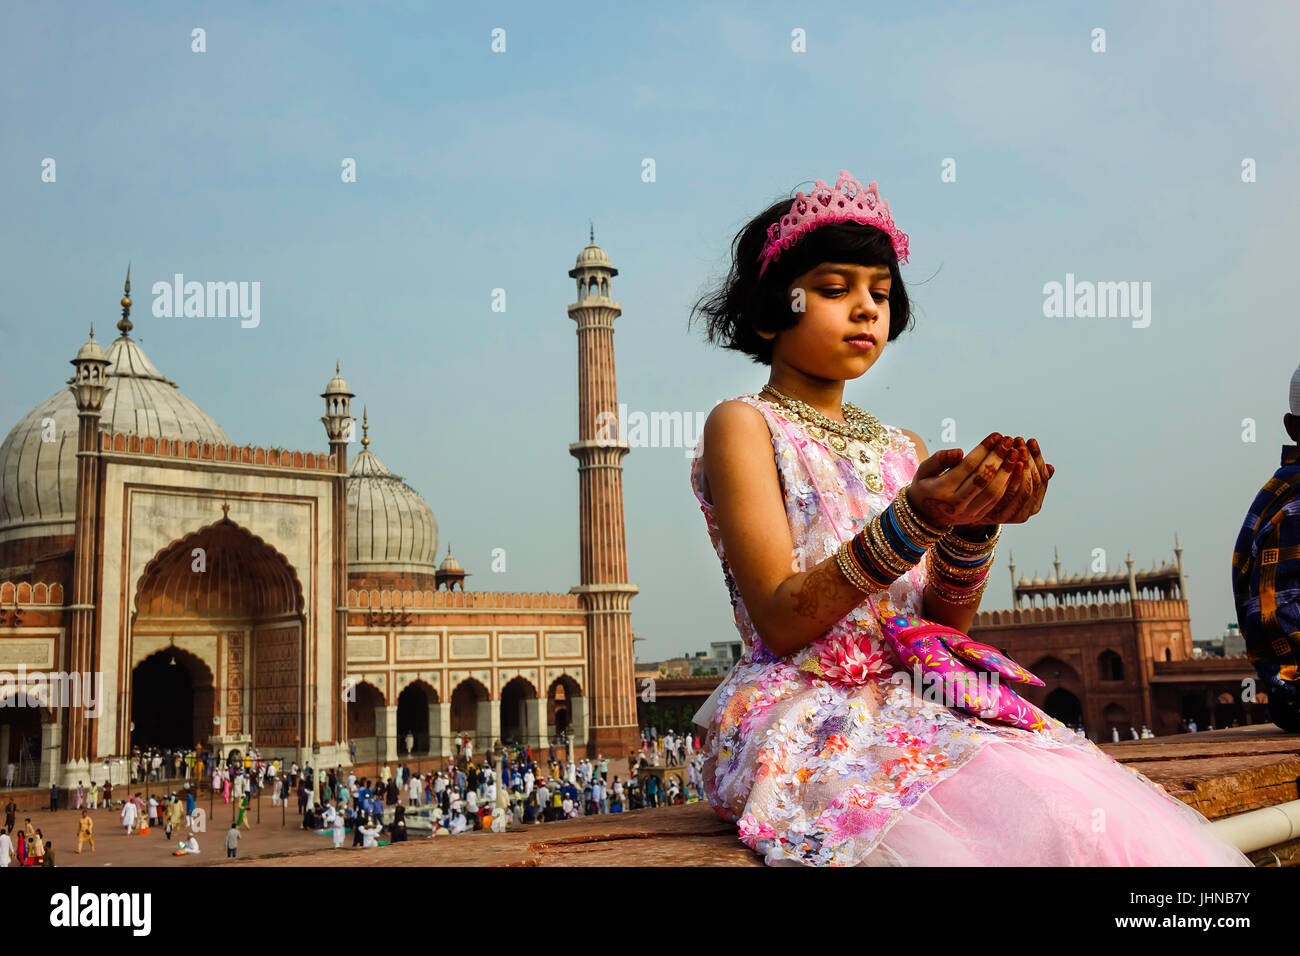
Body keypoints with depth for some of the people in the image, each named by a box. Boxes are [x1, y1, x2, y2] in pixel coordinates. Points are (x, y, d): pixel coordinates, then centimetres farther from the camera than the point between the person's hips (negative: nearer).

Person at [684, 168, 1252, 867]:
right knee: (1034, 821, -28)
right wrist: (916, 517, -22)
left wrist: (975, 523, -10)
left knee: (1116, 814, -19)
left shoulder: (904, 449, 16)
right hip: (799, 723, -5)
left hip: (911, 713, 5)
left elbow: (941, 629, 8)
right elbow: (781, 620, -12)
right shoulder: (743, 426, -1)